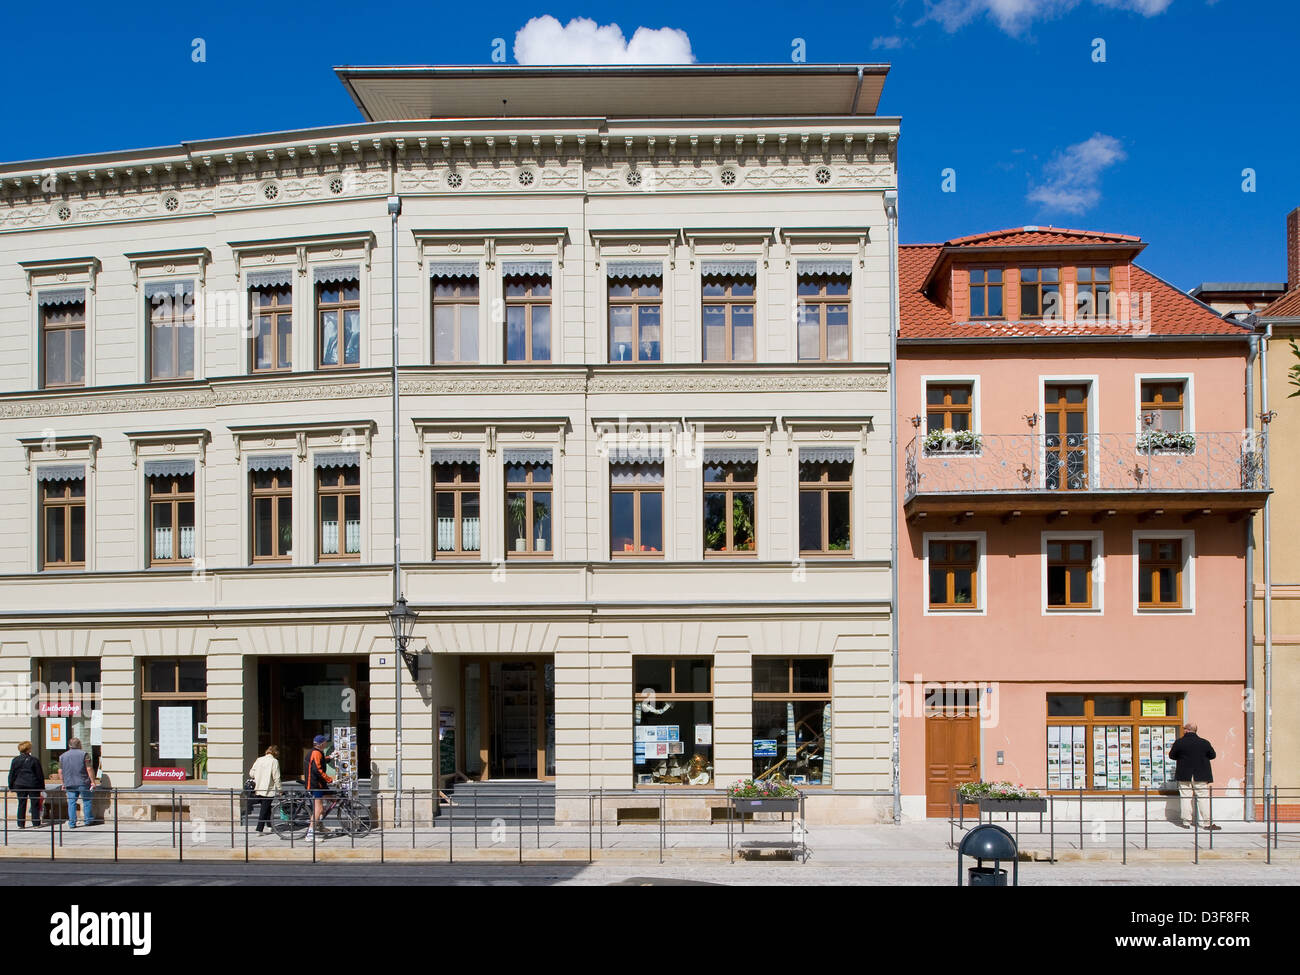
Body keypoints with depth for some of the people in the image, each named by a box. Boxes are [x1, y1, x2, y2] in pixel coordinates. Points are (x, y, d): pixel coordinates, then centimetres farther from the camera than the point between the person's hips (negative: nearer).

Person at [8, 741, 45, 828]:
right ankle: (36, 823, 3)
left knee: (21, 805, 8)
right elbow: (40, 775, -2)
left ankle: (20, 824, 7)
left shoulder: (15, 760, 1)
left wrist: (11, 787, 14)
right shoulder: (34, 760, -6)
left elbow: (11, 774, 5)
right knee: (35, 805, 4)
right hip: (33, 785, -2)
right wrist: (42, 788, 5)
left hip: (20, 785, 2)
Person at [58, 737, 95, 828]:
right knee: (86, 801, 9)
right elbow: (89, 769, -9)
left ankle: (72, 823, 2)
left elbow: (60, 771, 10)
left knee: (71, 803, 5)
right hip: (83, 783, -3)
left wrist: (63, 783, 18)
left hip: (69, 784, 3)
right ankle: (87, 821, 11)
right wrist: (93, 781, -4)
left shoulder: (62, 756, 9)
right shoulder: (84, 754, -4)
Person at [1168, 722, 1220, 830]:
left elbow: (1171, 755, 2)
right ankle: (1206, 823, 5)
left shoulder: (1179, 742, -6)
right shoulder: (1204, 743, -4)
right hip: (1201, 776, 1)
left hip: (1184, 776, 0)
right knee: (1203, 799, 5)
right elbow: (1213, 755, 8)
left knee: (1186, 798, 6)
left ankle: (1186, 822, 7)